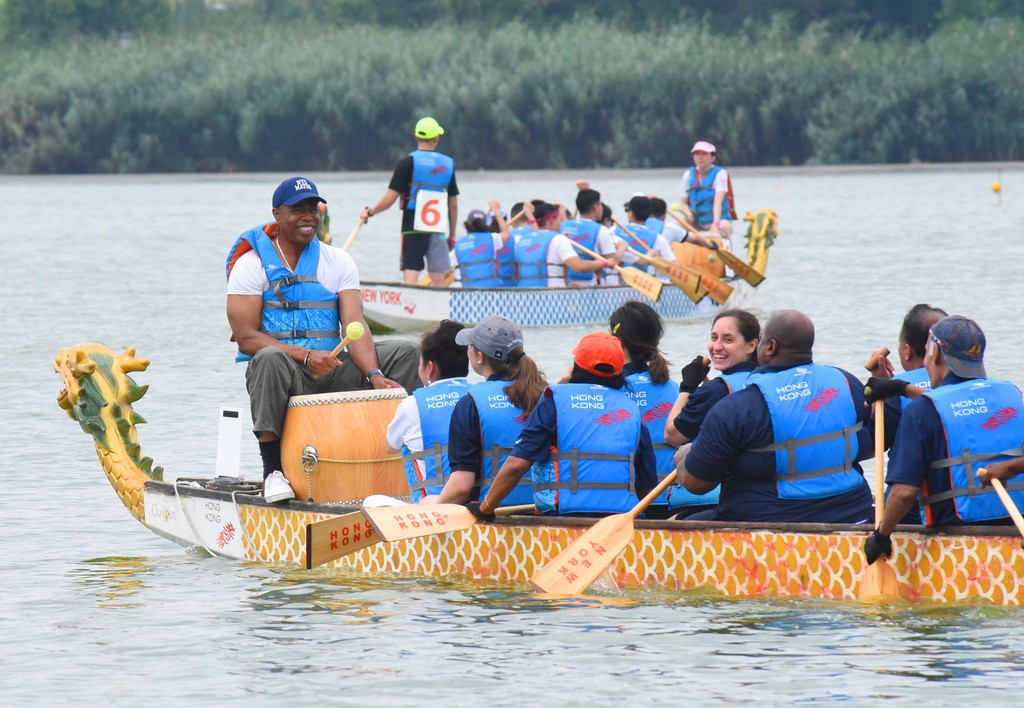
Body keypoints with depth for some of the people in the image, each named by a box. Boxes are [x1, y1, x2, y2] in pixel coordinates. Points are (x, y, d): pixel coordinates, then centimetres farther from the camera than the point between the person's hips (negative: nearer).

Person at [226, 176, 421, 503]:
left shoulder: (338, 262, 9)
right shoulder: (251, 264, -3)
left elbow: (355, 326, -4)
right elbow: (246, 337, -12)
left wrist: (374, 375, -22)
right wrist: (305, 356, -25)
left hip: (333, 371, 4)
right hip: (287, 375, -4)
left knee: (404, 353, -12)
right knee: (271, 359, -39)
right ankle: (272, 471, -33)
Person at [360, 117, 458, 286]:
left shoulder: (408, 162, -4)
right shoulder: (448, 164, 6)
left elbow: (390, 199, -6)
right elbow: (453, 205, 10)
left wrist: (369, 212, 11)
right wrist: (452, 235, 20)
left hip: (413, 228, -2)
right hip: (439, 230, 2)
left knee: (410, 277, -5)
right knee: (439, 281, 4)